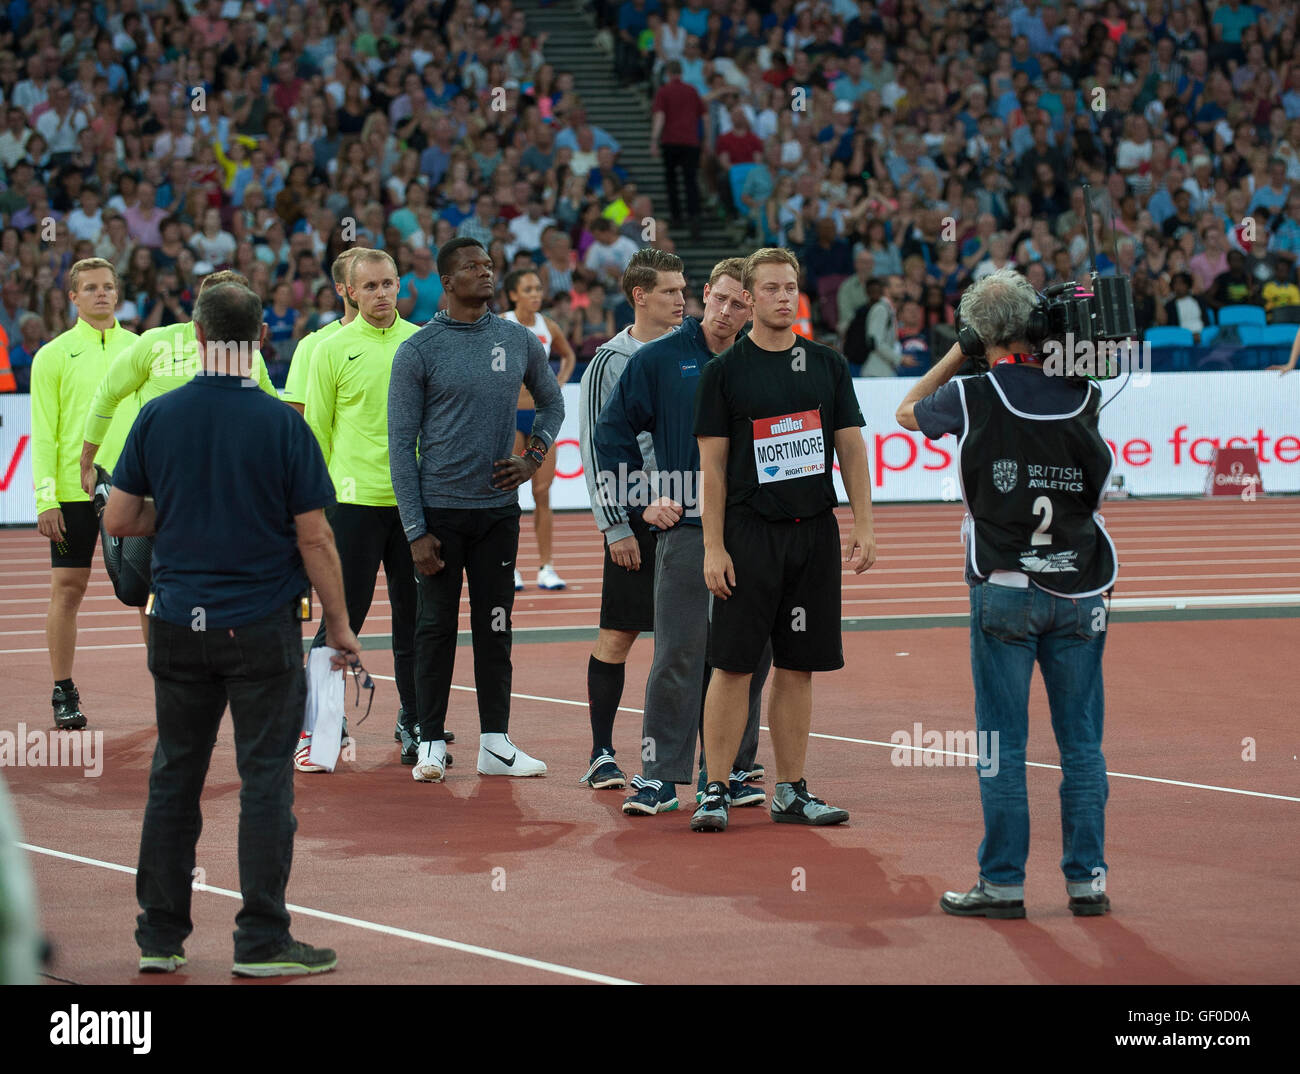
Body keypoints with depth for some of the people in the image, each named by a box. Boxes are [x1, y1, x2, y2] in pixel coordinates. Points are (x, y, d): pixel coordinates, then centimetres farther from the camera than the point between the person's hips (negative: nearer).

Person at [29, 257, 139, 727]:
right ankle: (64, 694, 7)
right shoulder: (54, 356, 2)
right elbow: (43, 432, -1)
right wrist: (45, 498, -8)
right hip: (74, 491, -2)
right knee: (68, 588, -1)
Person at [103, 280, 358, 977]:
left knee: (174, 779, 12)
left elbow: (118, 520, 3)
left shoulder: (157, 417, -2)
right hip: (261, 628, -3)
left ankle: (160, 938, 15)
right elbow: (315, 539, -8)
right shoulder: (281, 425, -10)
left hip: (178, 627, 3)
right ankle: (261, 944, 2)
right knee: (265, 782, 2)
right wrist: (339, 625, 2)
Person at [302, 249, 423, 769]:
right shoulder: (332, 349, 0)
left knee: (413, 615, 6)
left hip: (414, 500, 3)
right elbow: (317, 429, 3)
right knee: (343, 618, -2)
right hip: (355, 498, -3)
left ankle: (414, 725, 15)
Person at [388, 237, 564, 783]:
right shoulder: (418, 351, -5)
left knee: (495, 627, 7)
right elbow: (402, 443, -5)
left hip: (499, 508, 3)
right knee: (436, 627, 1)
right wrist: (415, 530, -10)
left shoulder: (519, 342, 6)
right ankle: (431, 744, 7)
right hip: (440, 510, -3)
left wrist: (533, 458, 5)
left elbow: (551, 401, 24)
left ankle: (496, 744, 11)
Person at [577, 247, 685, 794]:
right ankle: (602, 755, 8)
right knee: (618, 635, 0)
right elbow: (596, 451, -5)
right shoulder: (610, 362, -3)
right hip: (636, 518, -4)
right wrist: (616, 528, -10)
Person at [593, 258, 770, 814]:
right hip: (685, 531, -3)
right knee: (678, 657, -6)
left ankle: (734, 768, 15)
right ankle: (660, 775, -3)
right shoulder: (659, 360, 2)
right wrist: (642, 500, 0)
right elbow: (612, 432, 6)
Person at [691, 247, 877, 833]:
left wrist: (865, 527, 2)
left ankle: (790, 792, 13)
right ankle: (716, 790, 1)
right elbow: (712, 465, -2)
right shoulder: (725, 371, -1)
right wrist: (714, 547, -9)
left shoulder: (828, 365, 9)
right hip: (749, 532, -3)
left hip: (815, 531, 3)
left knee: (797, 667, 7)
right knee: (732, 667, -4)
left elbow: (852, 449, 11)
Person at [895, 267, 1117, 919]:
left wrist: (960, 350, 16)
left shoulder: (973, 398, -8)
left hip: (1004, 590, -2)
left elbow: (907, 411, 12)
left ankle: (1003, 883, 4)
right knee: (1081, 742, 8)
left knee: (1002, 743, 2)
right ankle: (1087, 881, 9)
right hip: (1078, 590, 3)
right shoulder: (1082, 396, -2)